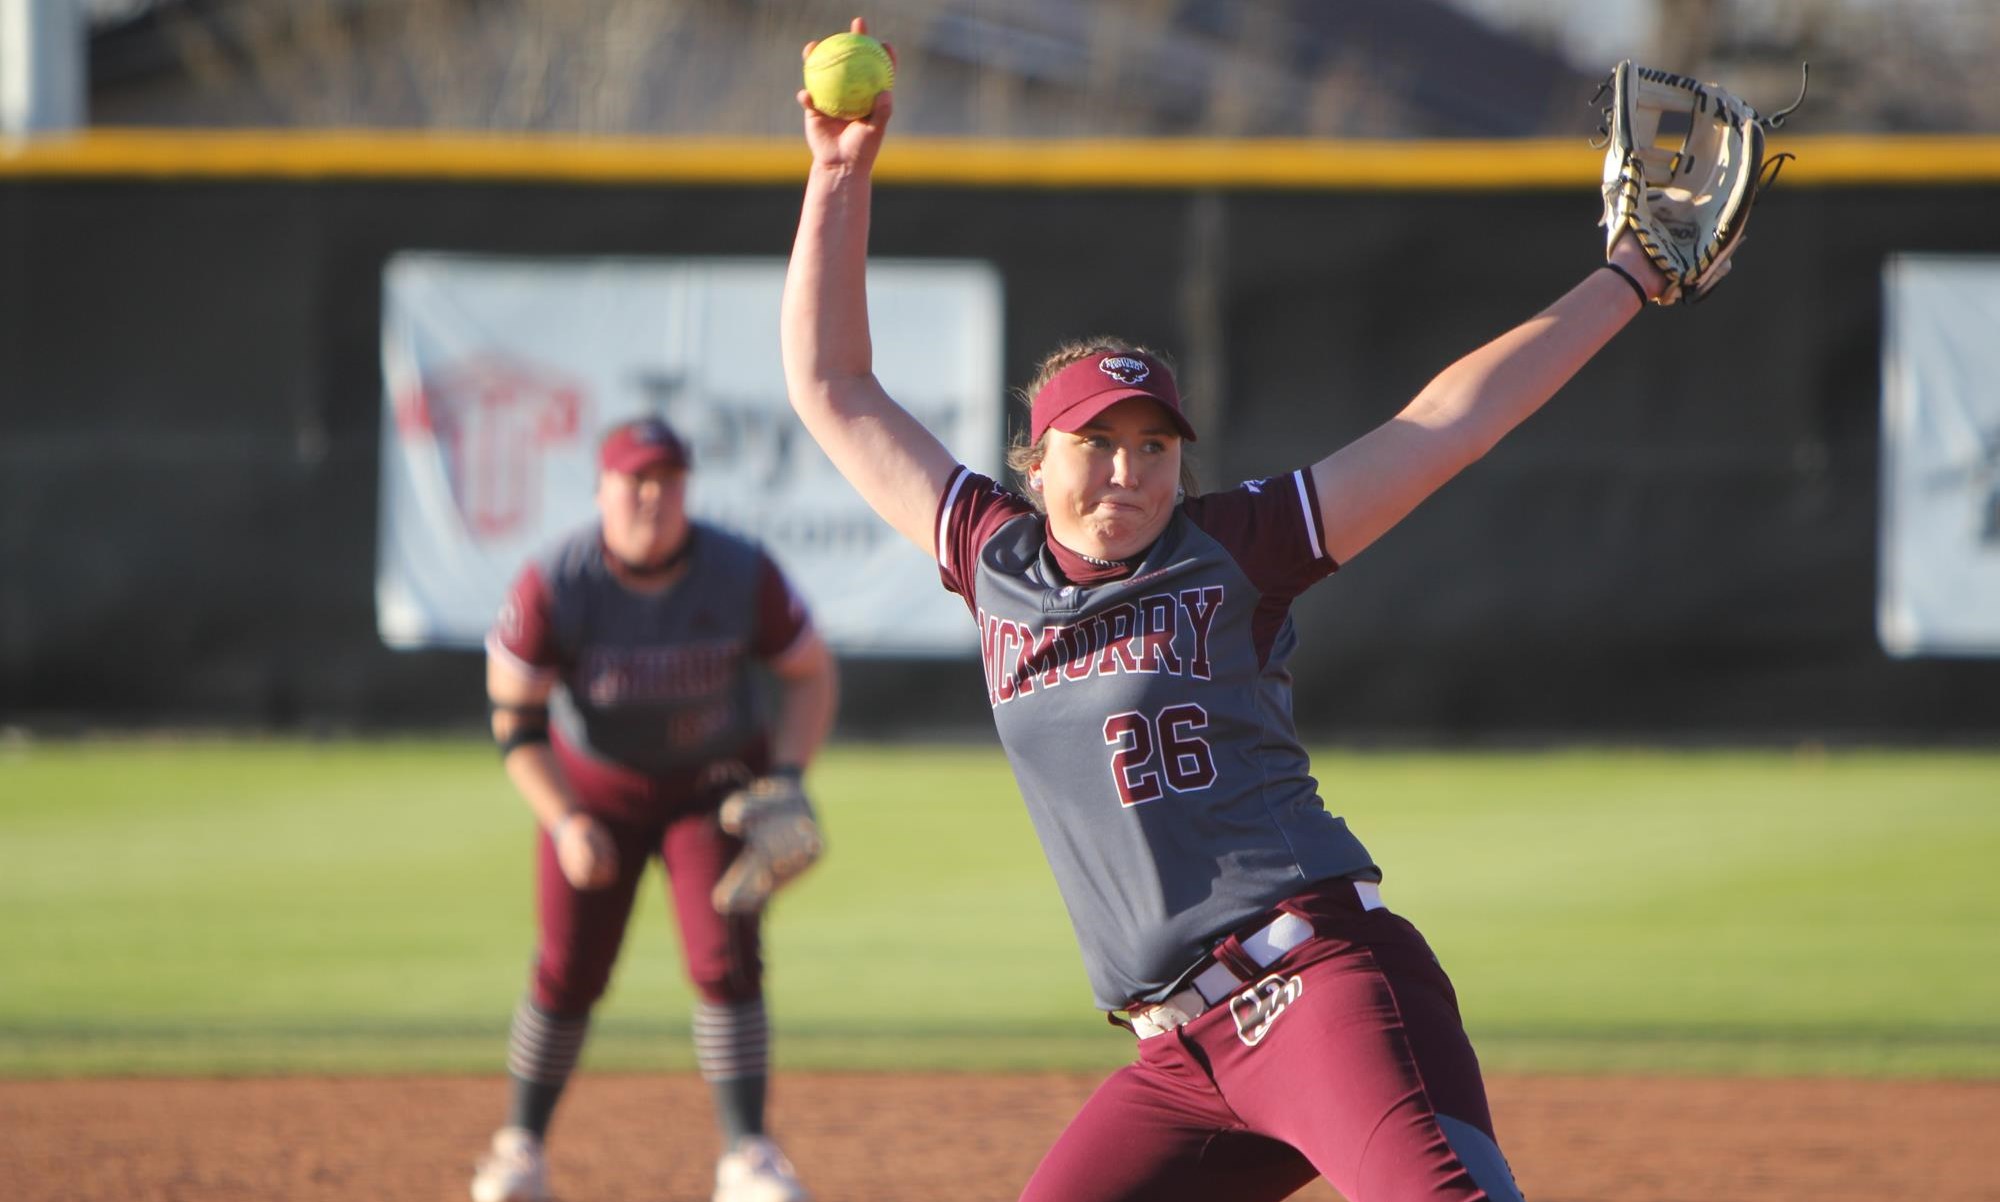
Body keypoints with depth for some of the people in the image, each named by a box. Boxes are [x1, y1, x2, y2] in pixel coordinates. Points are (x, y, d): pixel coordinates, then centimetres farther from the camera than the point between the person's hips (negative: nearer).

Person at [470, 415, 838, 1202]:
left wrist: (788, 780, -19)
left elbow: (809, 674, -5)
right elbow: (515, 716, -14)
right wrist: (567, 824, -24)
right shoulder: (554, 588, -22)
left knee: (725, 961, -13)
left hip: (717, 782, 0)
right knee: (569, 971, 1)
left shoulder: (742, 576, -20)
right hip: (595, 786, 0)